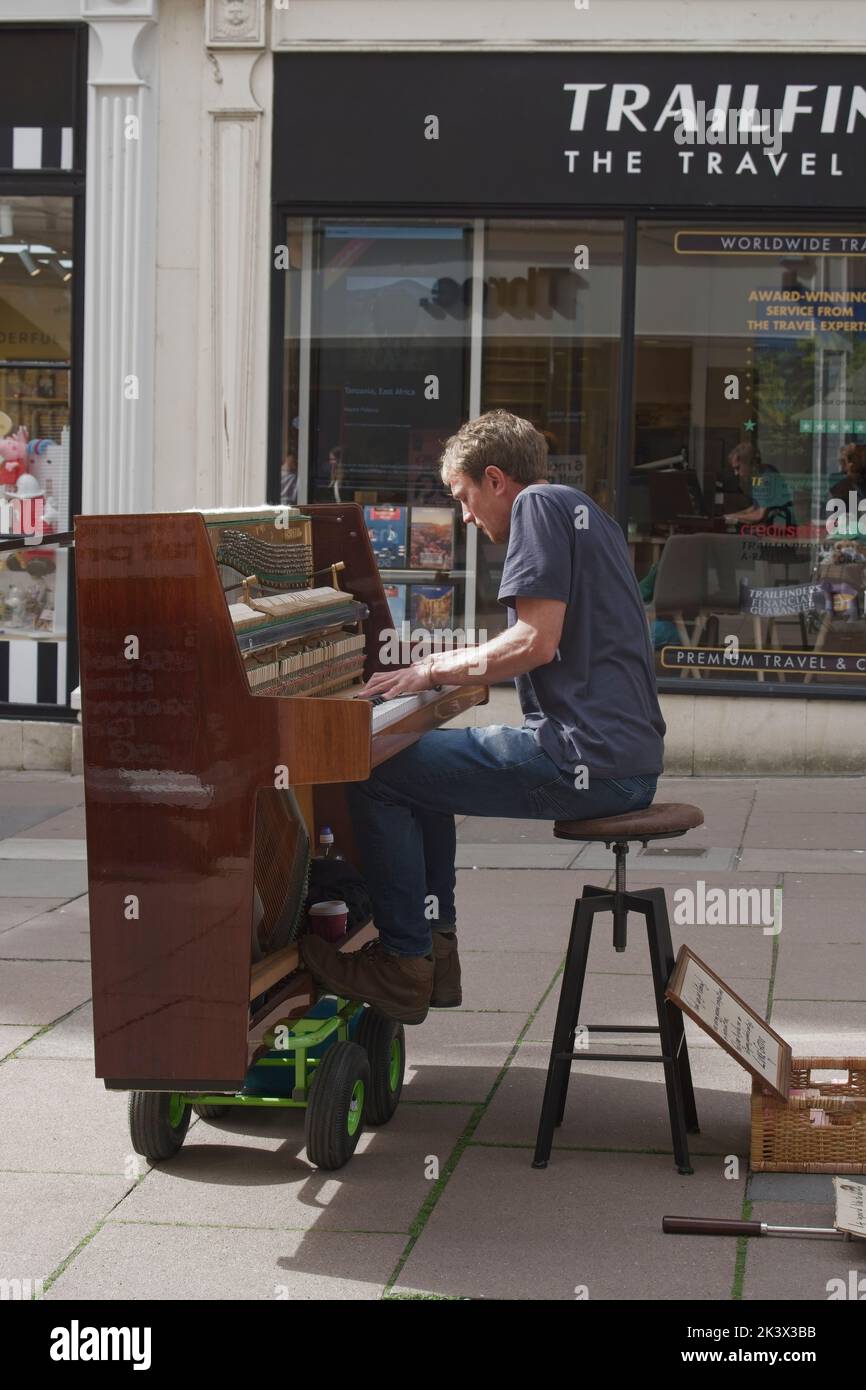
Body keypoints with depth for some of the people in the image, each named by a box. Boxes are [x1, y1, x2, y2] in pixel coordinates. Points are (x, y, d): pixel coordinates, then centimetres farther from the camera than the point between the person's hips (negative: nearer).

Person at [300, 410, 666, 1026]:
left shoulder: (539, 505, -7)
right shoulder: (588, 515, 23)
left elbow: (537, 642, -17)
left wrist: (435, 670, -4)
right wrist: (459, 664, 26)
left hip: (586, 761, -10)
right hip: (632, 760, 10)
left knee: (377, 778, -5)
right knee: (421, 771, 24)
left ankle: (402, 966, 1)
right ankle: (436, 952, 22)